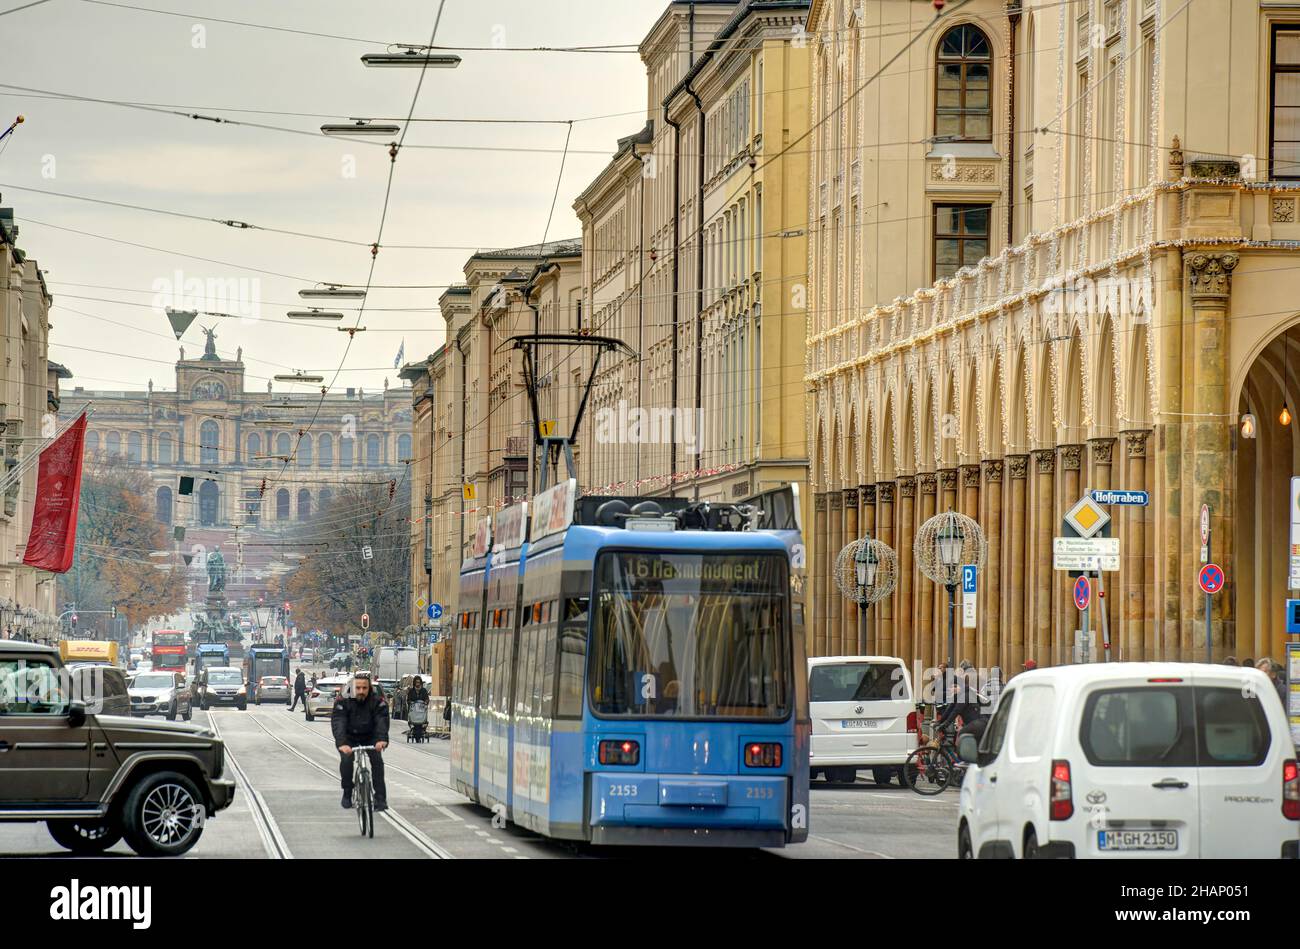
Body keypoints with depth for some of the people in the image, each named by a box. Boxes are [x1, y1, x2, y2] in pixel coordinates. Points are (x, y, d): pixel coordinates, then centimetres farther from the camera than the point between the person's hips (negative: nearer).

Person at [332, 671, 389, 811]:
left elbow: (382, 721, -32)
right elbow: (338, 723, -33)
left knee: (377, 760, -20)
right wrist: (342, 743, -50)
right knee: (346, 760, -23)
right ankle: (347, 793, -2)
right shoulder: (343, 700, -23)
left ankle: (380, 798, -14)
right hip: (349, 737, -1)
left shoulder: (377, 700, -19)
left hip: (370, 737, 1)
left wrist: (382, 739, -52)